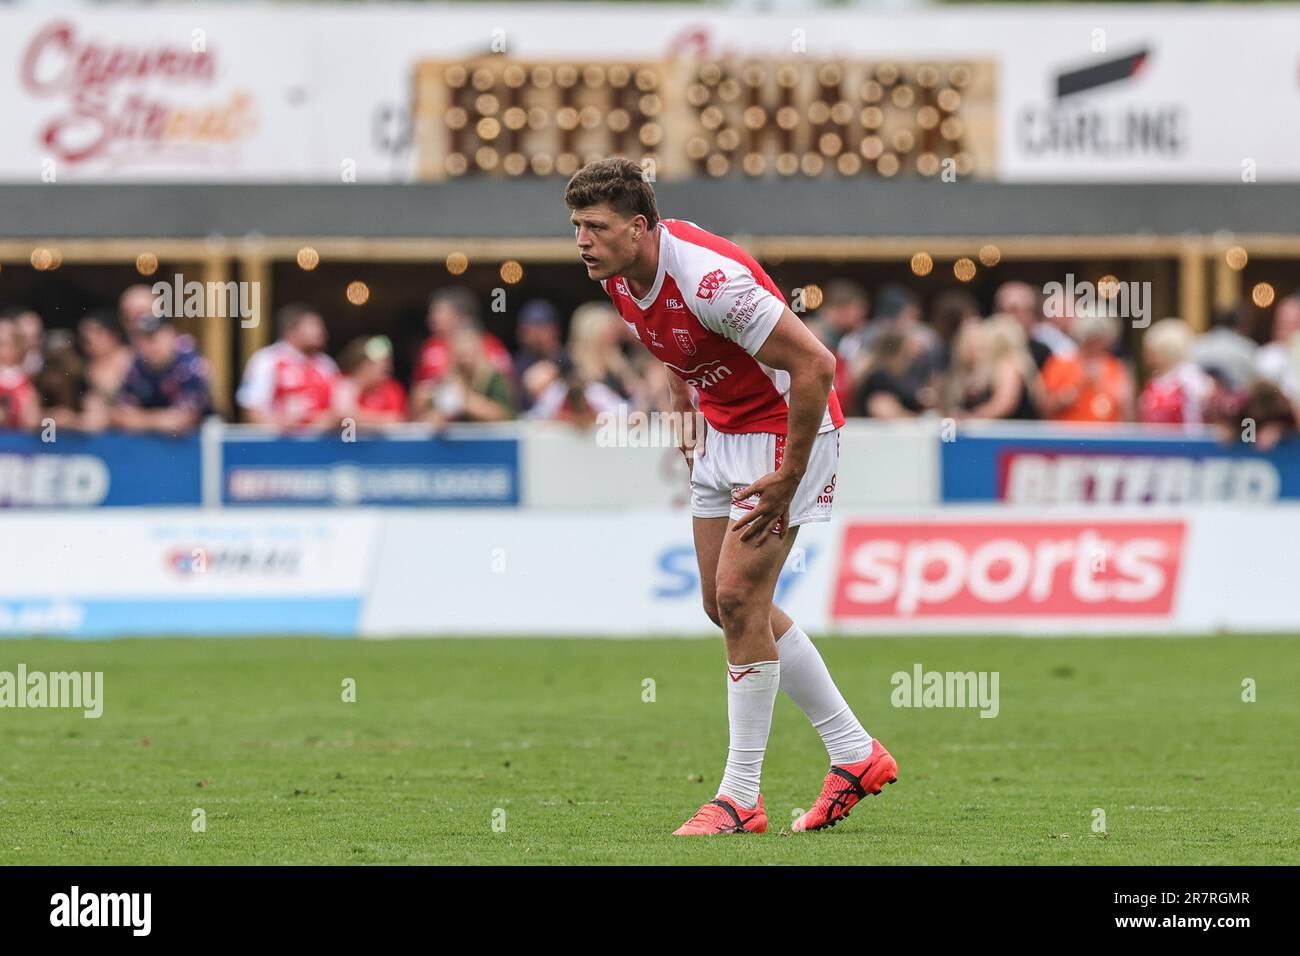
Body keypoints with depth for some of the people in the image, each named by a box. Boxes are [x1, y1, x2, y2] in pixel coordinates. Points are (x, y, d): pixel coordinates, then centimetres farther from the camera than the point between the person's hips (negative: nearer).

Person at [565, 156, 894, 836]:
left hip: (786, 429, -9)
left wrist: (787, 482, -26)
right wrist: (684, 410, 12)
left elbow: (814, 366, -30)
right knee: (724, 602, 9)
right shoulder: (620, 275, -4)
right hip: (724, 434, 9)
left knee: (739, 598, -13)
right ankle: (855, 754, 21)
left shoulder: (708, 277, -31)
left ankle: (740, 799, -6)